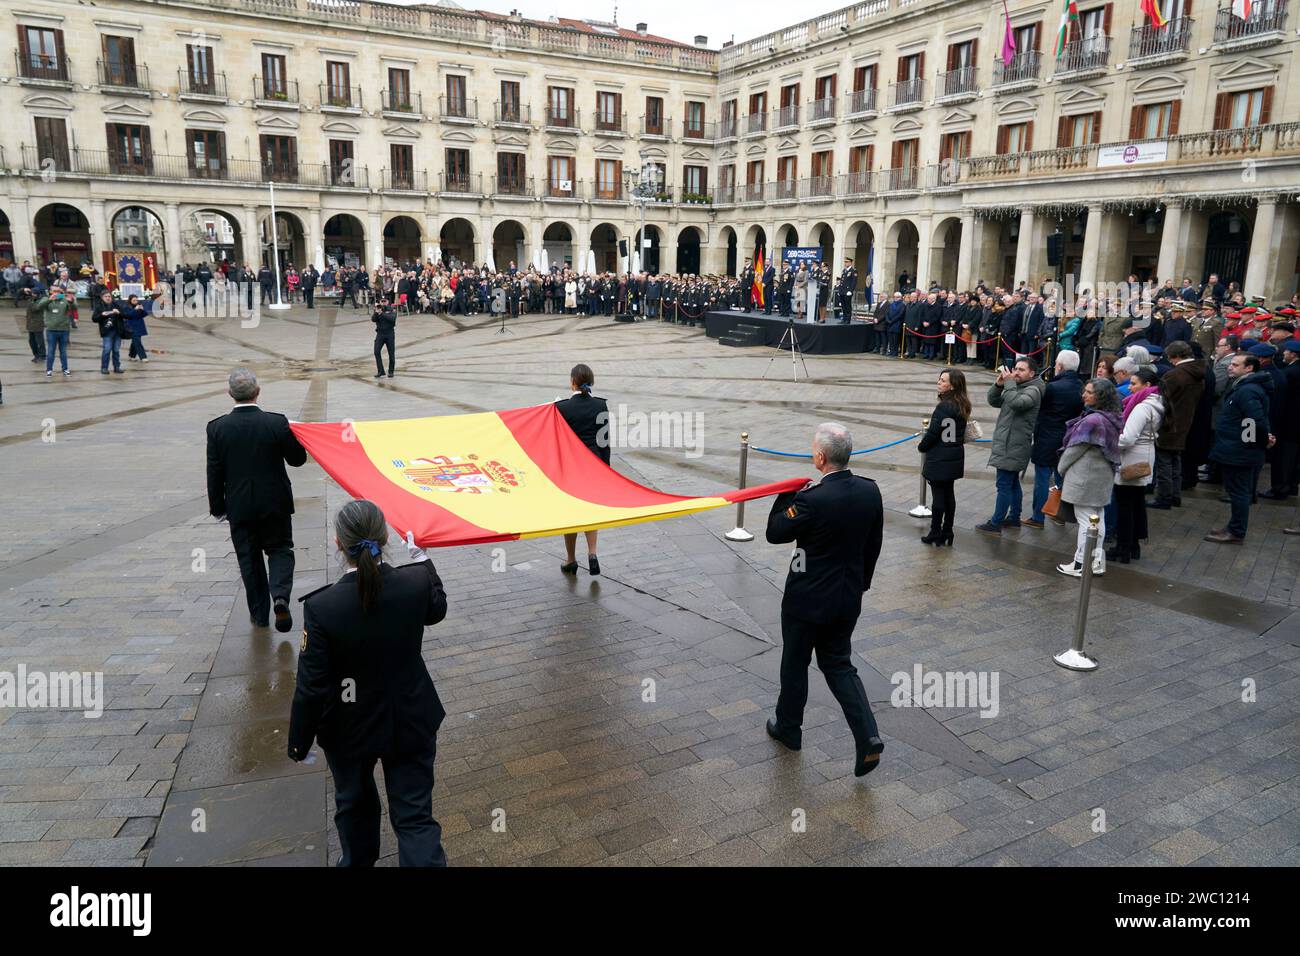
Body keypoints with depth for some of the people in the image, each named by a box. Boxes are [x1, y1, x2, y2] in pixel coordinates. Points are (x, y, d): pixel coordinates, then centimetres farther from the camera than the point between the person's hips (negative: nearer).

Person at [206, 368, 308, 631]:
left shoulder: (217, 427, -8)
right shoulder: (277, 422, -13)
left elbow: (214, 473, -3)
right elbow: (298, 459, -2)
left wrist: (217, 507, 8)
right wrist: (291, 434, 15)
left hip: (239, 506, 1)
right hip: (275, 503, -1)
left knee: (249, 559, 14)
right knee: (280, 550, 13)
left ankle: (260, 613, 20)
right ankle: (280, 596, -12)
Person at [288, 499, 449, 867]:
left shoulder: (321, 607, -26)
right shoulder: (417, 583, -20)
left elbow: (311, 688, -18)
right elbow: (436, 609, 6)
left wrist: (299, 744, -2)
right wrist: (421, 558, 18)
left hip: (349, 730, 0)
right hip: (411, 724, 1)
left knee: (355, 804, 27)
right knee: (415, 816, 10)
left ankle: (358, 861, 52)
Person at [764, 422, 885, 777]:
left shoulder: (812, 499, -26)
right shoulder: (870, 491, -5)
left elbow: (775, 533, -13)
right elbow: (874, 544, 6)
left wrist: (790, 494, -5)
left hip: (807, 598, -6)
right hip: (848, 598, 6)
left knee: (795, 664, 16)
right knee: (839, 664, 18)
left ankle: (789, 728, 34)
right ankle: (867, 737, 5)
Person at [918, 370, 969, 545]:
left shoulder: (944, 407, -21)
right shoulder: (962, 406, 5)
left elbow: (933, 432, -18)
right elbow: (960, 432, 10)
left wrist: (922, 446, 0)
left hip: (939, 460, -8)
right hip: (955, 458, 8)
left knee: (938, 496, 0)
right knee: (949, 494, 14)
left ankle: (935, 534, 8)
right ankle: (946, 533, 22)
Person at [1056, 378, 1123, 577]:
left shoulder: (1092, 421, -23)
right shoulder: (1112, 419, 7)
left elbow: (1076, 448, -17)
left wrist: (1062, 467, 0)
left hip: (1086, 477, -9)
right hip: (1103, 476, 9)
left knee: (1085, 520, -2)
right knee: (1098, 519, 14)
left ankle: (1081, 565, 5)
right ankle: (1097, 562, 21)